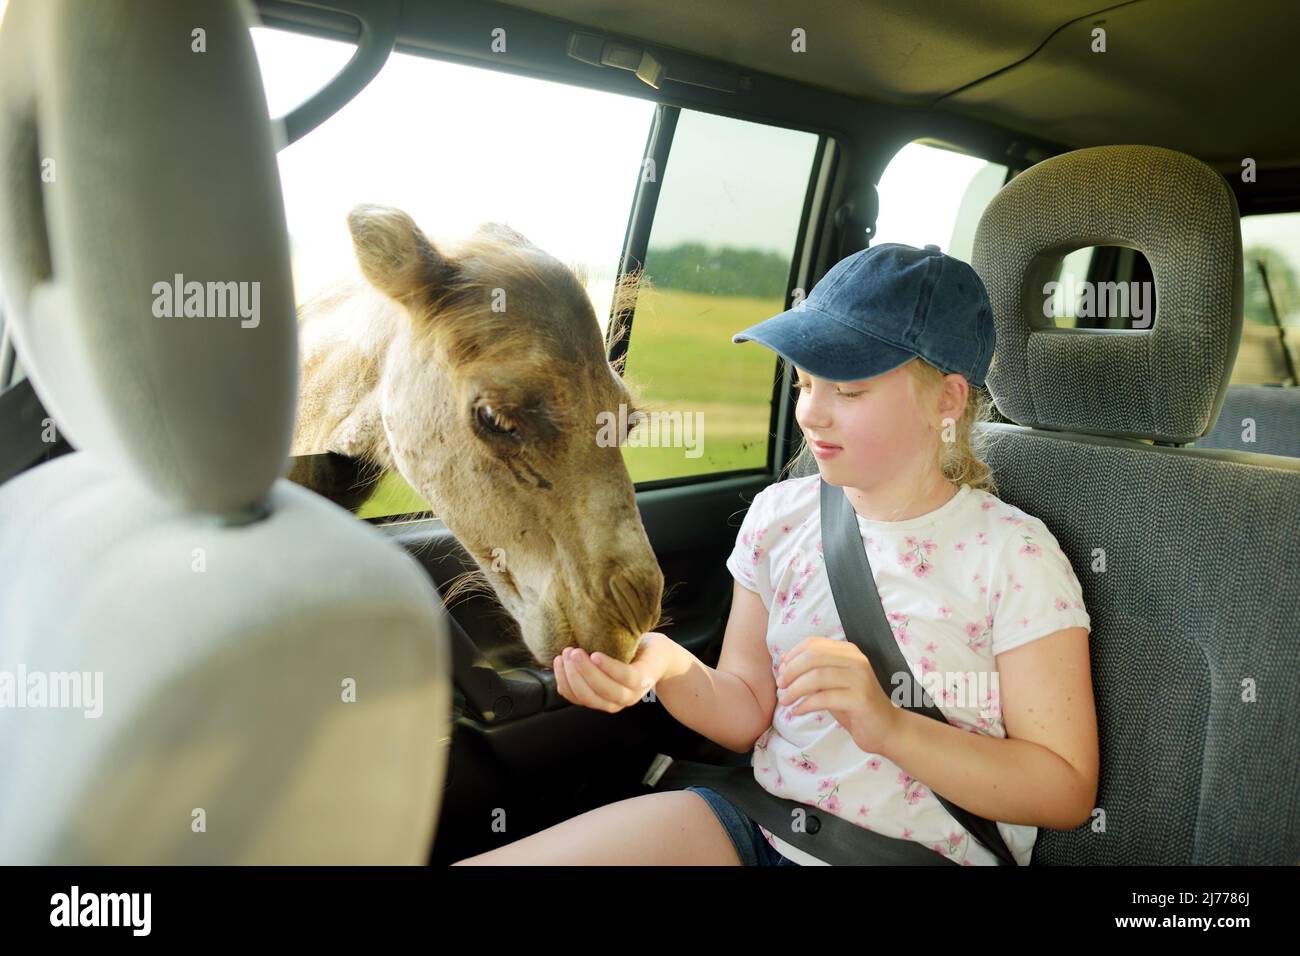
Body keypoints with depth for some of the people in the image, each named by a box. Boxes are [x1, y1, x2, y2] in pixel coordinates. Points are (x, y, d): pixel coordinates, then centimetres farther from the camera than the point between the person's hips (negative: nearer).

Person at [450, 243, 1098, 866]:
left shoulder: (1013, 557, -11)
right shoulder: (779, 514, 1)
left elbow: (1067, 792, -11)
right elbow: (746, 715, 4)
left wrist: (889, 726, -24)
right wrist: (667, 665, -18)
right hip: (759, 825, 3)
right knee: (480, 860, -14)